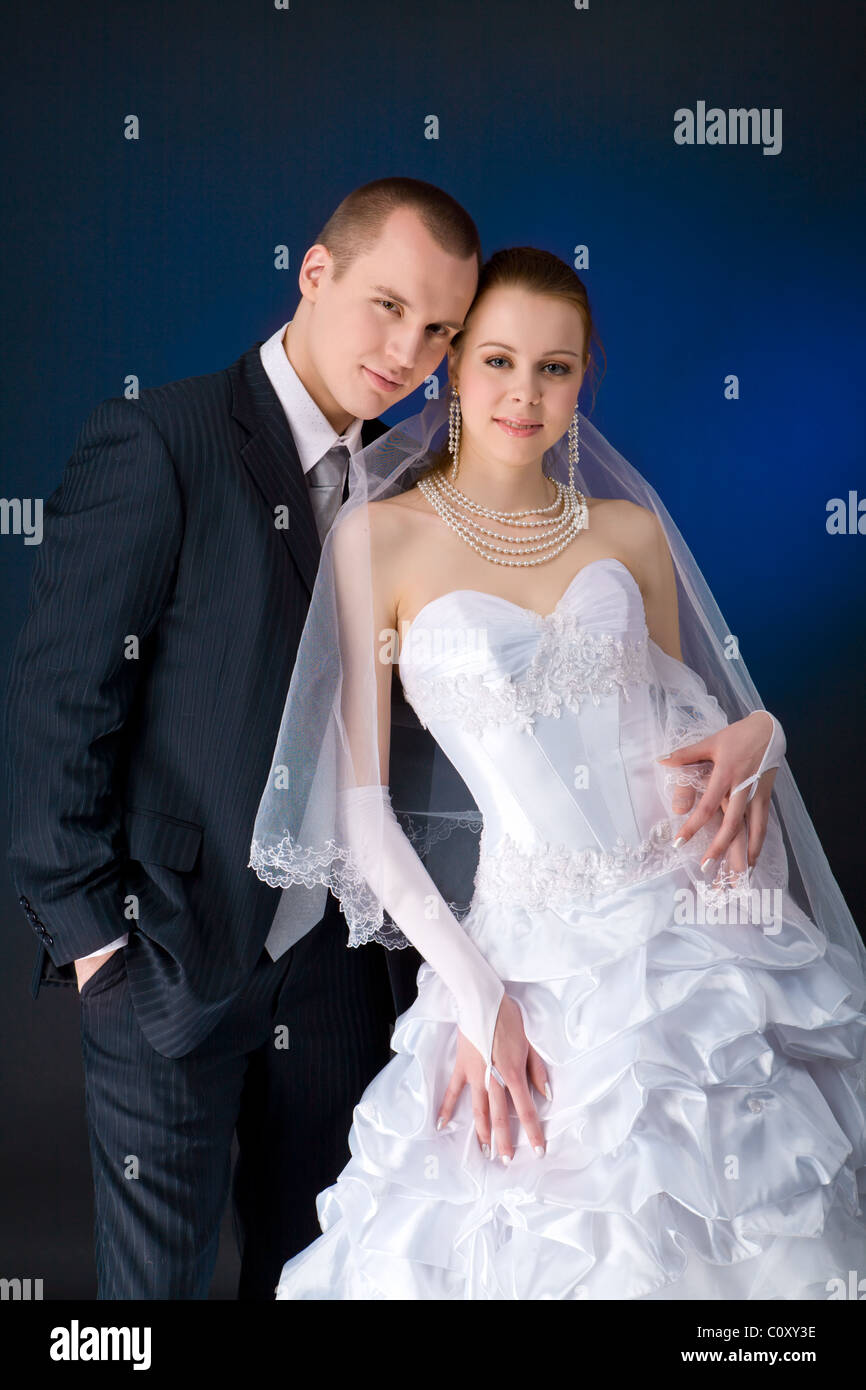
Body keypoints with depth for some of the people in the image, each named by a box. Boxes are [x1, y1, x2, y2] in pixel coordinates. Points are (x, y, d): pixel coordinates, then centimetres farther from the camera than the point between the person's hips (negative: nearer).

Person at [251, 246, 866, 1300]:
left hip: (700, 909, 3)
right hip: (535, 945, -3)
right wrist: (473, 994, -12)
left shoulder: (631, 527, 7)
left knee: (703, 1232, 11)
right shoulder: (381, 535, -4)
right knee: (542, 1245, 5)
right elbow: (358, 799, -6)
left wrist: (752, 743, -6)